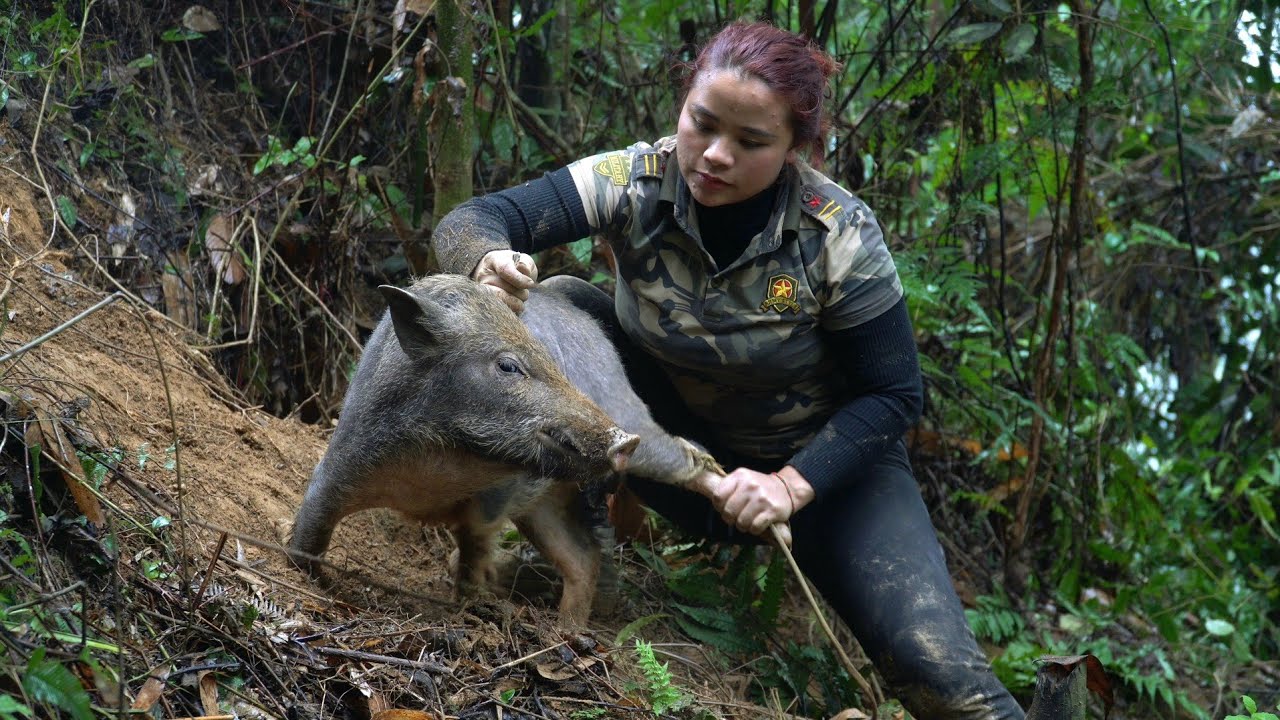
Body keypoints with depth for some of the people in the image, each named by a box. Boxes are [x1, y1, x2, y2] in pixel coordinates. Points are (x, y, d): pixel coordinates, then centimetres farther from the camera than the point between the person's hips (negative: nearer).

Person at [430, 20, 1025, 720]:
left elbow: (893, 396, -16)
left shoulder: (840, 237, -24)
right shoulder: (635, 182, -20)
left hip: (824, 457, -2)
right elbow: (468, 220, -27)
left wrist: (791, 483, -30)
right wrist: (490, 263, -51)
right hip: (683, 446, 3)